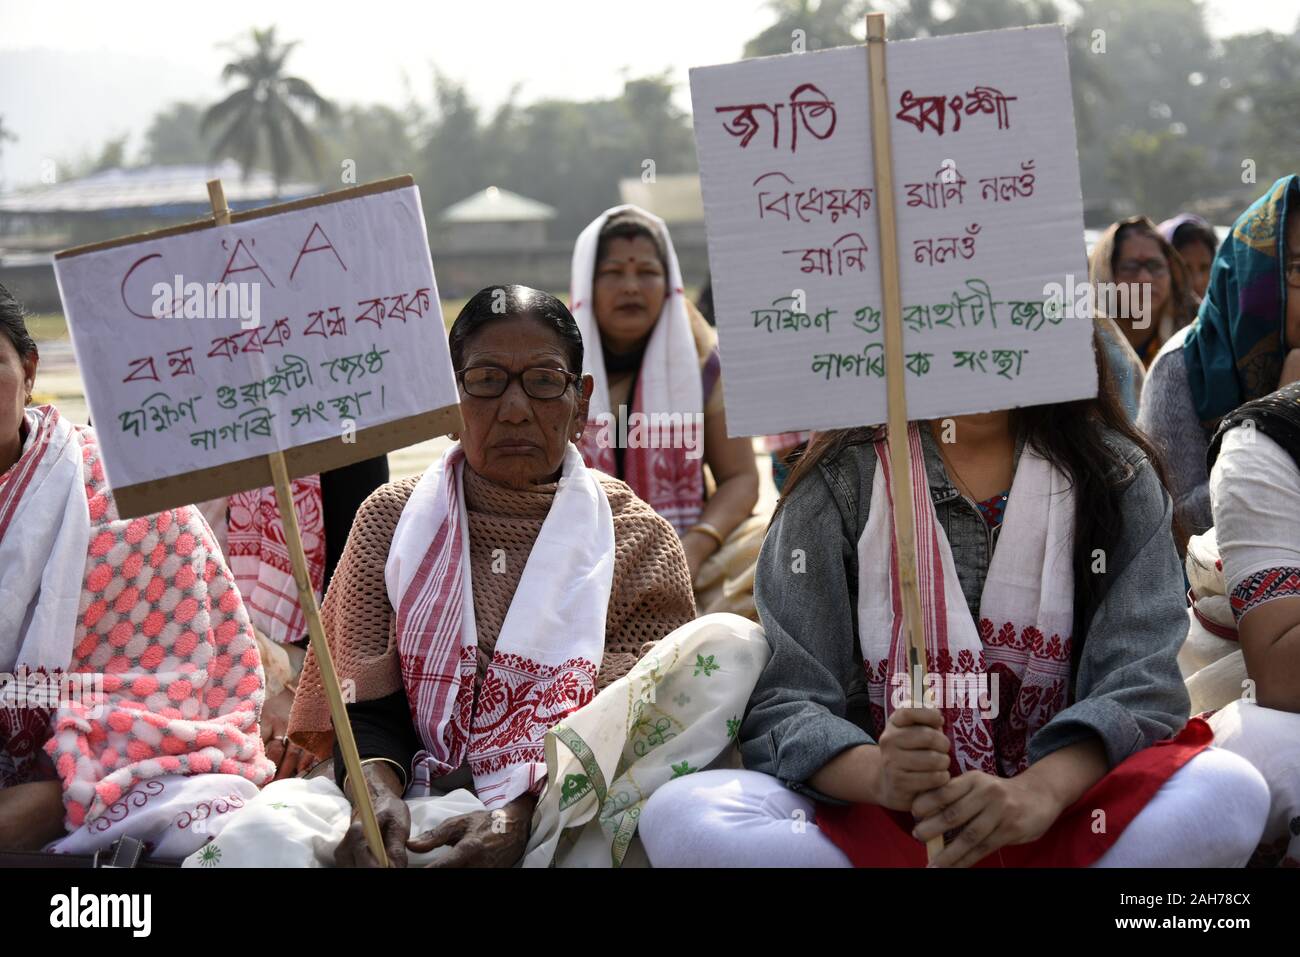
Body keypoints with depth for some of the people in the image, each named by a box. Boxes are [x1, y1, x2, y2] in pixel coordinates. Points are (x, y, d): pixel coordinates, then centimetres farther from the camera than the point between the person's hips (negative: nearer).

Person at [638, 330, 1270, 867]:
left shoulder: (1116, 478, 6)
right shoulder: (840, 483, 2)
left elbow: (1139, 679, -5)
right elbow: (785, 701, -4)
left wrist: (1041, 791, -26)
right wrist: (879, 774, -27)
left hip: (1053, 814, 1)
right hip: (870, 816, 0)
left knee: (1230, 793, -29)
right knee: (679, 816, -28)